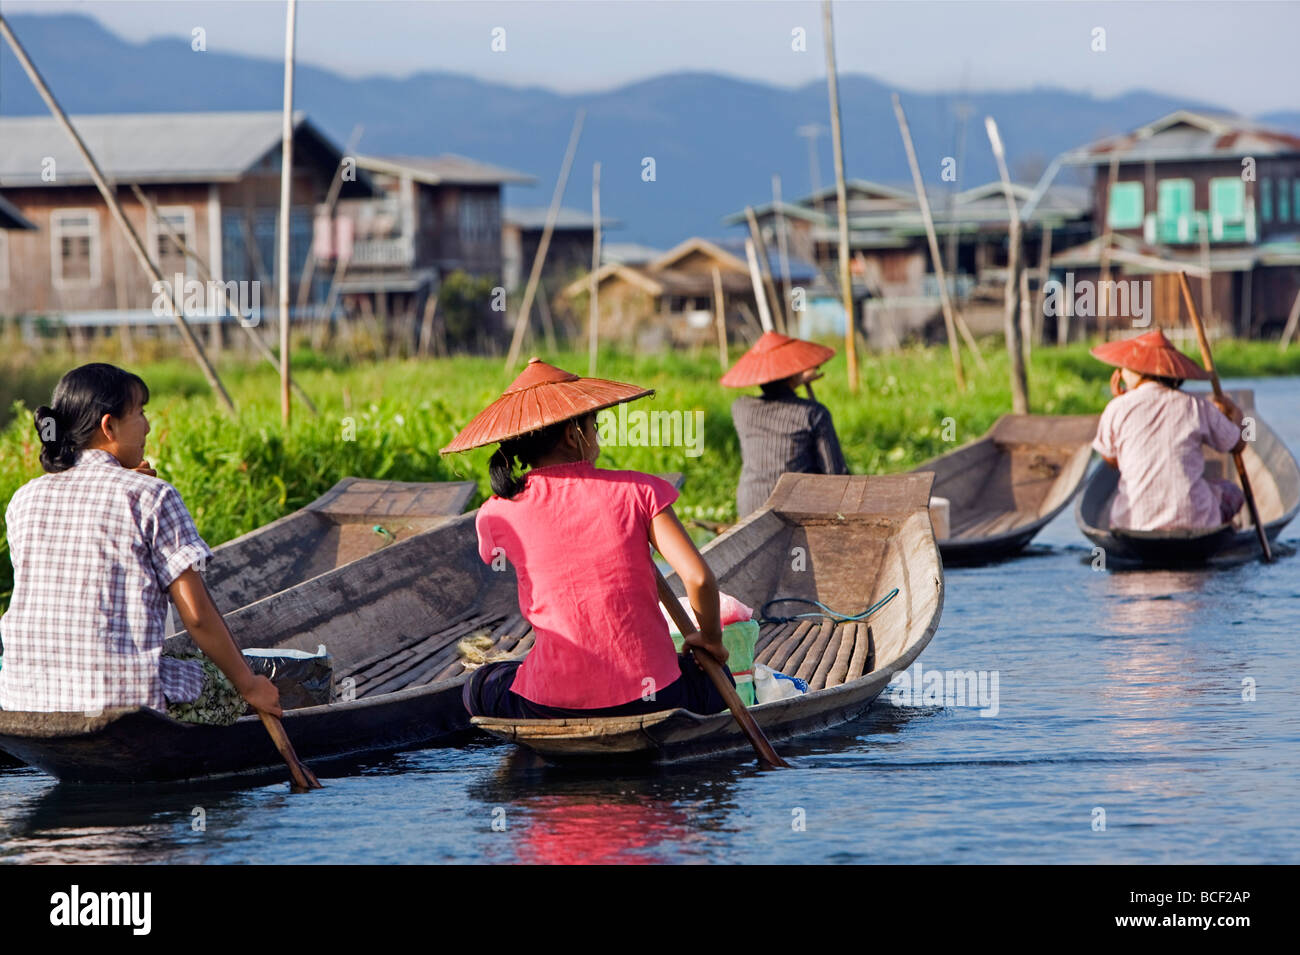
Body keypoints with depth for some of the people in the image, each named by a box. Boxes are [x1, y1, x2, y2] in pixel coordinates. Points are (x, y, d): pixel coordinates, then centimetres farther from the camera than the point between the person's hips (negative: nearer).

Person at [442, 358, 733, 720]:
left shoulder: (496, 515, -1)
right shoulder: (636, 490, -4)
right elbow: (698, 577, -9)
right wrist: (711, 639, 9)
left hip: (553, 704, 0)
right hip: (648, 697, 0)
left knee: (478, 687, 33)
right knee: (715, 678, 33)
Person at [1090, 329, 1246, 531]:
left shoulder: (1118, 409, -5)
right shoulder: (1195, 407, -2)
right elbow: (1238, 444, 14)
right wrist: (1235, 416, 37)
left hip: (1133, 523, 1)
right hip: (1194, 521, -1)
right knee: (1231, 493, 30)